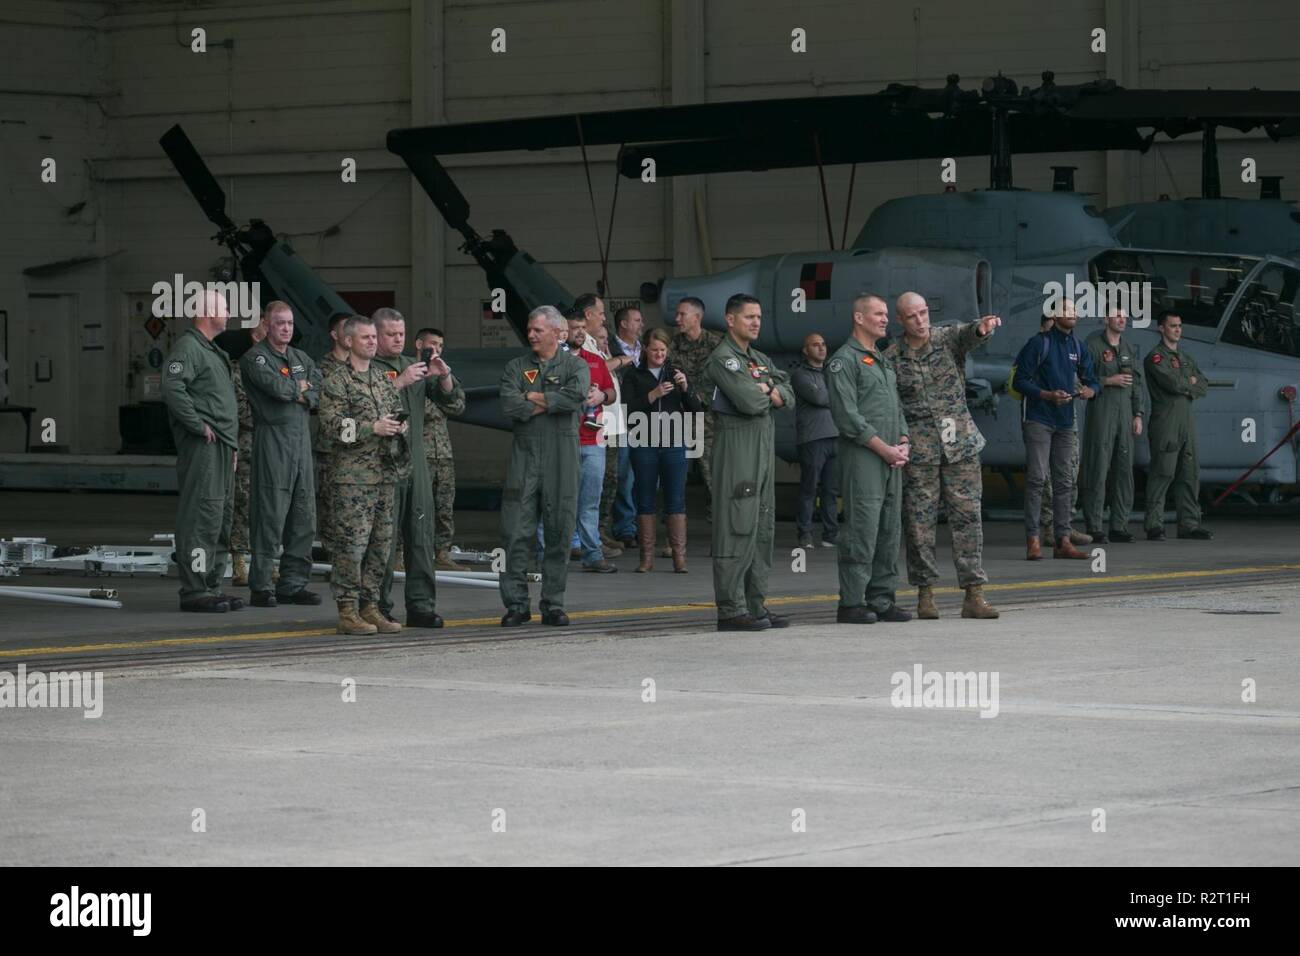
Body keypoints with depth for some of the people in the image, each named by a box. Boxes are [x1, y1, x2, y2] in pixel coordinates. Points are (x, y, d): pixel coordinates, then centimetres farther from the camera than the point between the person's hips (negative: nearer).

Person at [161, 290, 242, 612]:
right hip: (202, 446, -11)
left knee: (222, 517, 13)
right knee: (202, 516, -11)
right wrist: (199, 426, -21)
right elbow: (173, 387, -25)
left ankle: (212, 586, 19)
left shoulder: (213, 352, 23)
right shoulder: (187, 347, -10)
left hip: (221, 446, 11)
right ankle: (194, 591, -12)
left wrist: (231, 443, 22)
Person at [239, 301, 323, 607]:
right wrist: (300, 387, 1)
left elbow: (319, 388, 9)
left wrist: (304, 396, -10)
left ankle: (294, 584, 13)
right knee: (270, 514, -9)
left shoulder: (301, 358, 20)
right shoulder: (255, 358, -3)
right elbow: (276, 387, -17)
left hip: (302, 438, 7)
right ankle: (261, 586, -6)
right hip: (272, 436, -7)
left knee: (304, 516, 7)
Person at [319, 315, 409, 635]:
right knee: (352, 542, -9)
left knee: (381, 543, 7)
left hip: (386, 473, 7)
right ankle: (348, 611, -5)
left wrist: (400, 425, 5)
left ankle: (370, 607, 14)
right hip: (352, 474, -7)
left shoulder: (383, 377, 18)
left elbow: (397, 410, 29)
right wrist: (372, 428, -19)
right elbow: (332, 423, -13)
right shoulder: (336, 380, -4)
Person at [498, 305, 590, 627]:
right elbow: (509, 404, -6)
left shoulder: (574, 365, 6)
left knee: (559, 533, 2)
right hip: (524, 455, 1)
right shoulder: (516, 367, 12)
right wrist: (551, 404, -6)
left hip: (561, 457, -1)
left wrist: (536, 398, -6)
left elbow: (577, 396, -15)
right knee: (516, 531, -4)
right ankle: (516, 604, 2)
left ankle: (553, 604, 10)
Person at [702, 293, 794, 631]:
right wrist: (768, 393, 1)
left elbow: (788, 395, 14)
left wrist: (772, 393, -7)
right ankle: (731, 609, -11)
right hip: (736, 446, -9)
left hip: (763, 448, 9)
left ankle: (755, 605, 14)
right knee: (738, 527, -11)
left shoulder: (760, 359, 21)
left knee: (763, 528, 9)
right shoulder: (723, 359, -8)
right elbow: (748, 401, -19)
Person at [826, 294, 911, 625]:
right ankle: (852, 603, -9)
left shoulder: (884, 361, 23)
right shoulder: (844, 360, -5)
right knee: (862, 529, -11)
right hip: (861, 457, -8)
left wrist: (903, 443, 7)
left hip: (891, 458, 8)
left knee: (890, 529, 7)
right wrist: (883, 448, -13)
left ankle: (882, 600, 12)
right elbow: (847, 414, -13)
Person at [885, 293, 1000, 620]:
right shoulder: (891, 358, 1)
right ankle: (925, 595, 9)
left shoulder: (949, 339, 2)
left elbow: (969, 334, -20)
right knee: (919, 522, 0)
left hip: (961, 444, 1)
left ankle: (974, 595, -1)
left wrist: (982, 327, -43)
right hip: (918, 451, -1)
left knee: (968, 517, -2)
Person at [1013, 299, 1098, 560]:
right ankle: (1032, 540, -11)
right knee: (1036, 479, -10)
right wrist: (1048, 395, -19)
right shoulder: (1039, 344, -4)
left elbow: (1091, 379, 18)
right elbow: (1020, 381, -7)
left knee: (1064, 482, 7)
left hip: (1066, 423, 7)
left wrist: (1089, 389, -6)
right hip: (1039, 420, -7)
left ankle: (1062, 540, 10)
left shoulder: (1078, 348, 14)